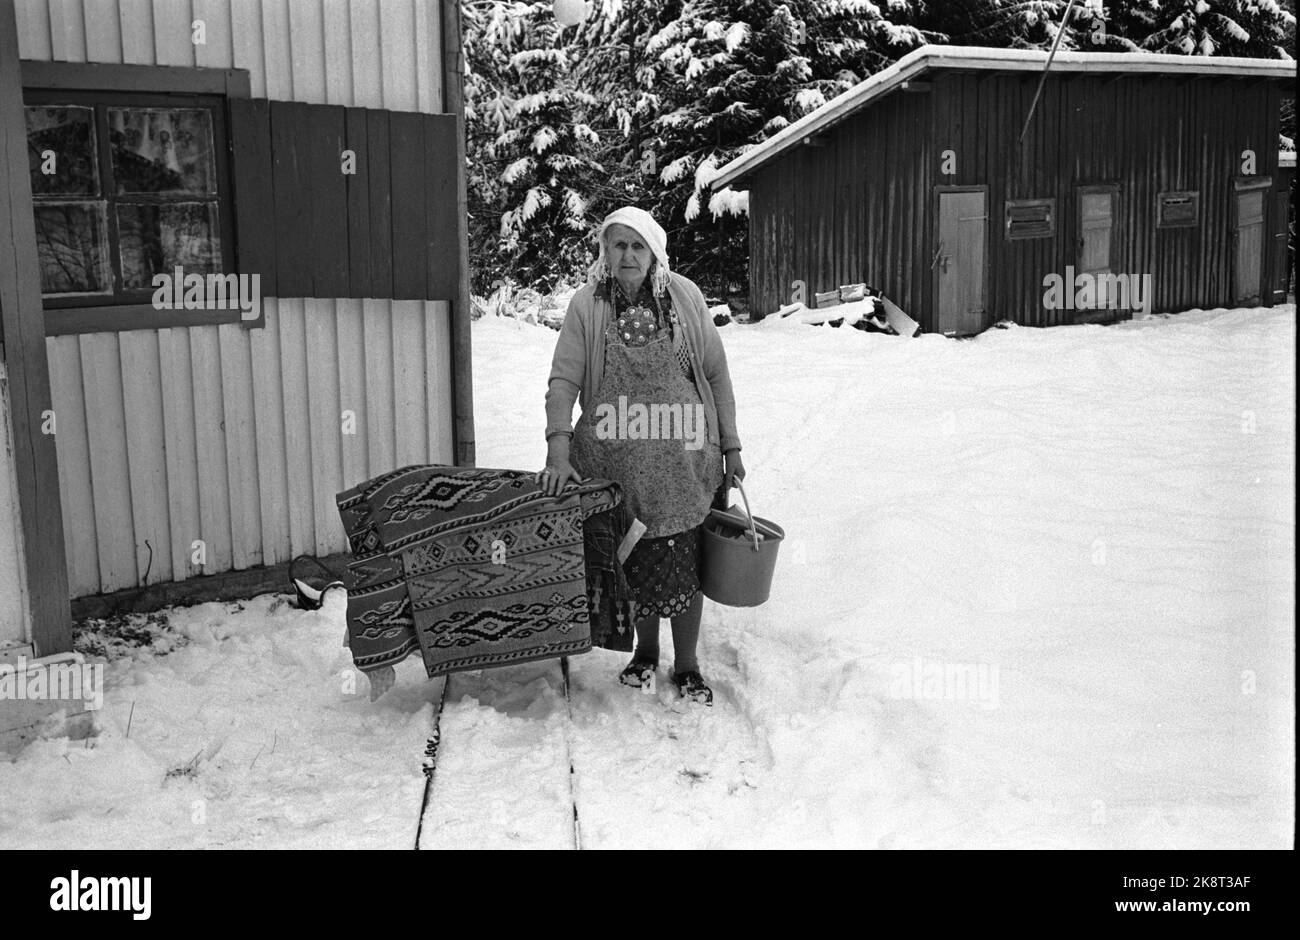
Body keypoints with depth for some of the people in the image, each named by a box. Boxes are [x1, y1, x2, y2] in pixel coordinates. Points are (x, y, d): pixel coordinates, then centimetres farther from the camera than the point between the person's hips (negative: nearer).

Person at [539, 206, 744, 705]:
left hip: (684, 460, 0)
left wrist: (730, 445, 6)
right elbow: (564, 380, -8)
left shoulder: (684, 296, 0)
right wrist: (558, 451, -21)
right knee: (634, 561, 10)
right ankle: (645, 650, 33)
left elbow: (716, 374, 5)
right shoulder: (587, 306, -2)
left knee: (686, 562, 5)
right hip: (617, 462, 0)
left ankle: (686, 664, 23)